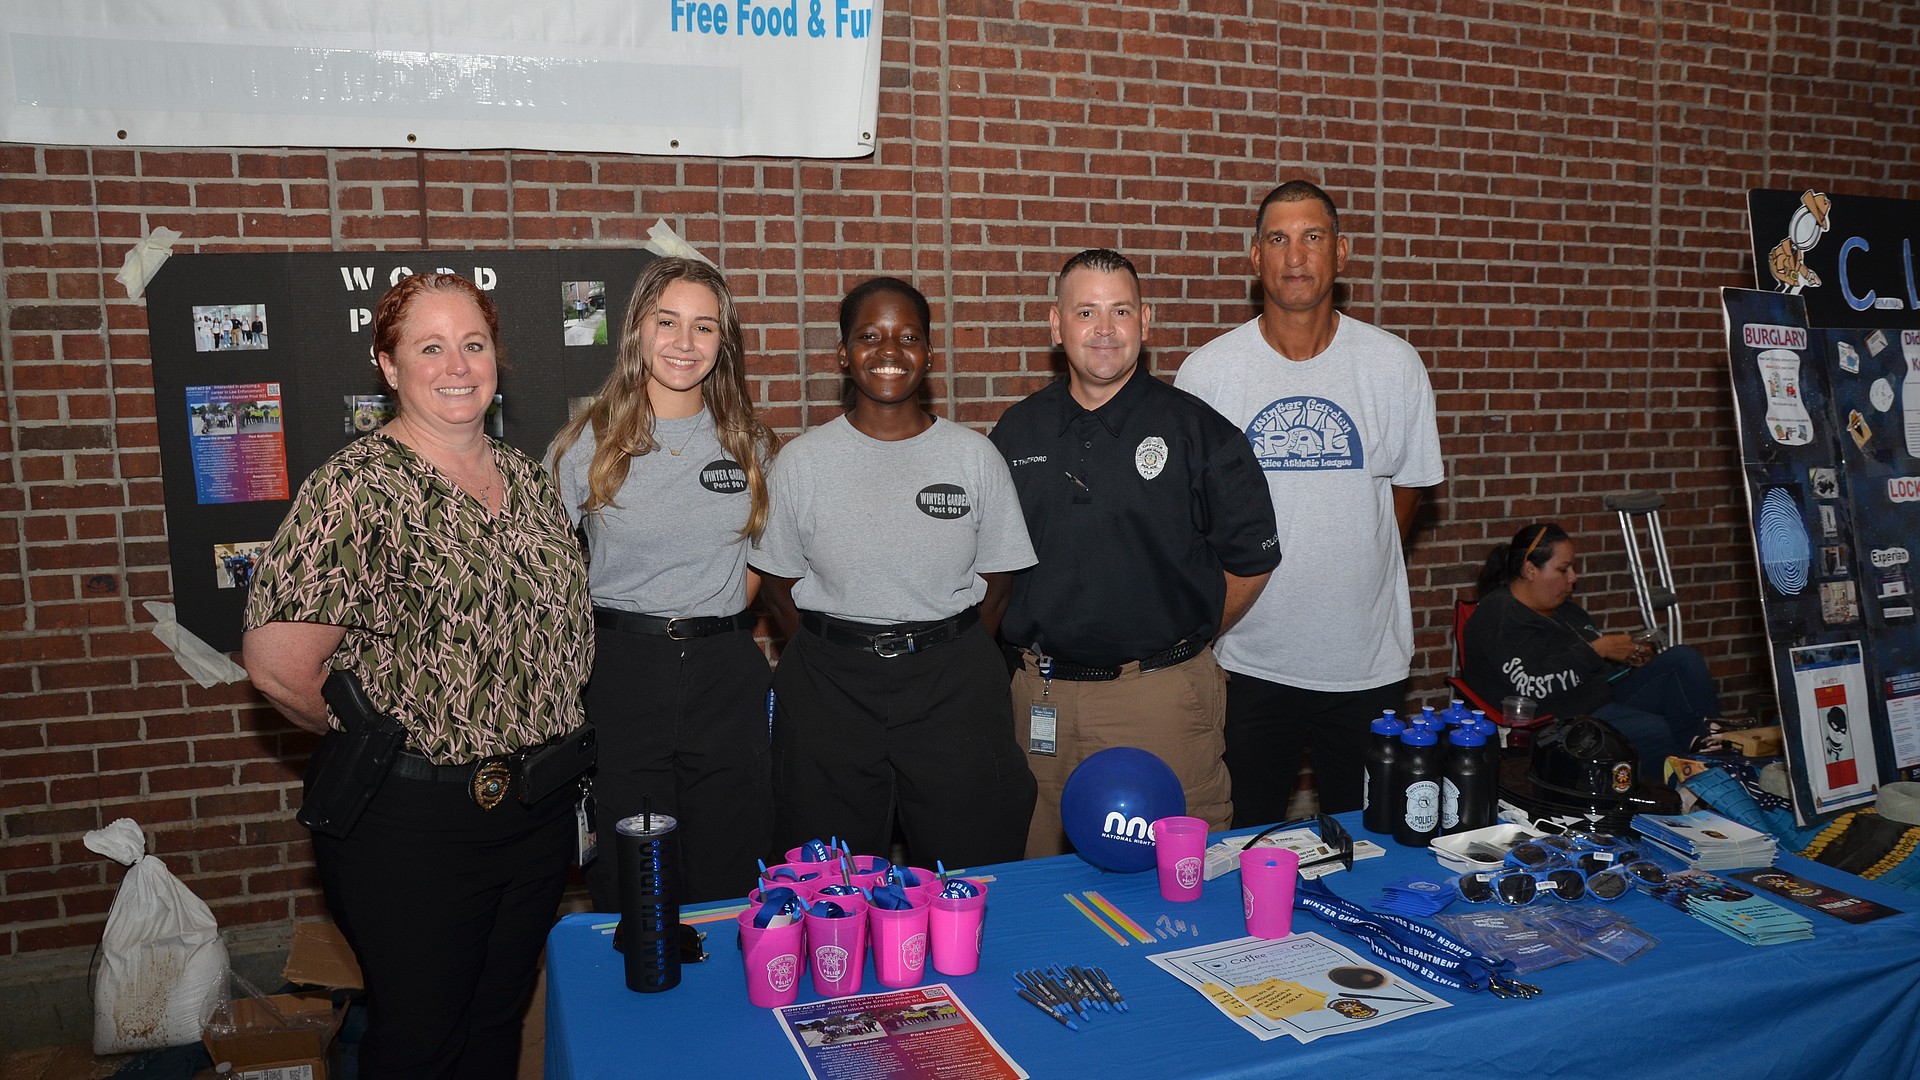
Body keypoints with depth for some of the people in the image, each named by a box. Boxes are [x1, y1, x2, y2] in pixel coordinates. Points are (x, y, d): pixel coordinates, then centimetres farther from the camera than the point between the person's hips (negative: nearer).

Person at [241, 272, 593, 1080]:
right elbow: (279, 665, -20)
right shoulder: (358, 489, -16)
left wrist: (556, 755, 8)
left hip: (541, 808, 6)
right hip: (412, 822, -6)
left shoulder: (526, 477, 6)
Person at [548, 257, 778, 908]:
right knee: (626, 898, 7)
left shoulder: (748, 445, 6)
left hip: (727, 679, 2)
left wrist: (715, 622, 7)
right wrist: (628, 634, -5)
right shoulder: (586, 444, -2)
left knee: (728, 891, 10)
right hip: (619, 676, -2)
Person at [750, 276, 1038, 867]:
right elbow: (777, 581, 5)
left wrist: (952, 660, -2)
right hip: (830, 689, 0)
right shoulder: (802, 461, 0)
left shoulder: (974, 454, 1)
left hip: (953, 683, 1)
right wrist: (835, 656, -3)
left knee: (972, 871, 8)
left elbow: (993, 582, 6)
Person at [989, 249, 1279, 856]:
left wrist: (1183, 641, 5)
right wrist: (1037, 645, 8)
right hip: (1042, 694, 3)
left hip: (1161, 695, -3)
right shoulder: (1017, 432, 7)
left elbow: (1251, 559, 3)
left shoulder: (1195, 430, -3)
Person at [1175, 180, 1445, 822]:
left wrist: (1351, 574, 4)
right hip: (1251, 657, -1)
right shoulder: (1206, 372, -5)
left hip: (1367, 657, 1)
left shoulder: (1395, 366, -2)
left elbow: (1406, 487, 9)